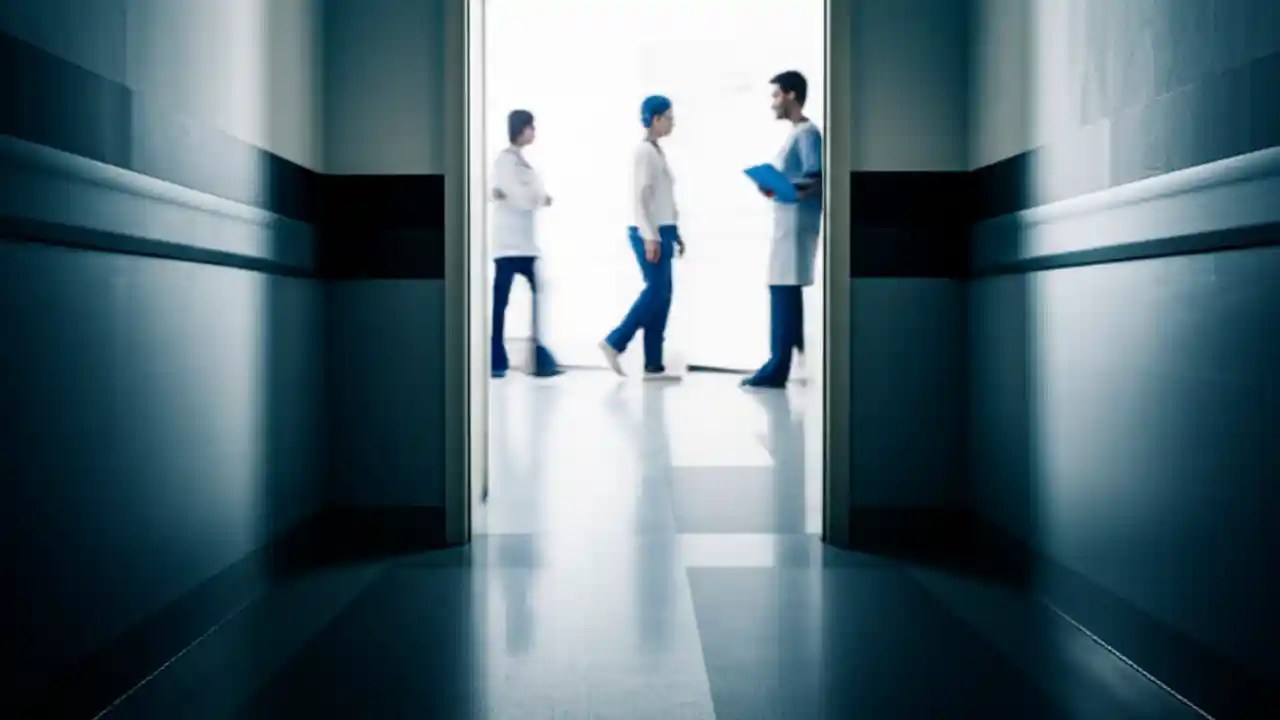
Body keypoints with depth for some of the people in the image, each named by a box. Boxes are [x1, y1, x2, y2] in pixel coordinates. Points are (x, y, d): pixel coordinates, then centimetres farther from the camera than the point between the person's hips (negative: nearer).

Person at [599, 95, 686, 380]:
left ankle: (653, 365, 7)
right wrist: (649, 237, -22)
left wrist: (675, 233, 19)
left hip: (662, 231, 9)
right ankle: (614, 343, 0)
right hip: (649, 233, -9)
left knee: (661, 295, 6)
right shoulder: (644, 151, -11)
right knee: (656, 292, -9)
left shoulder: (657, 151, 17)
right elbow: (640, 197, -17)